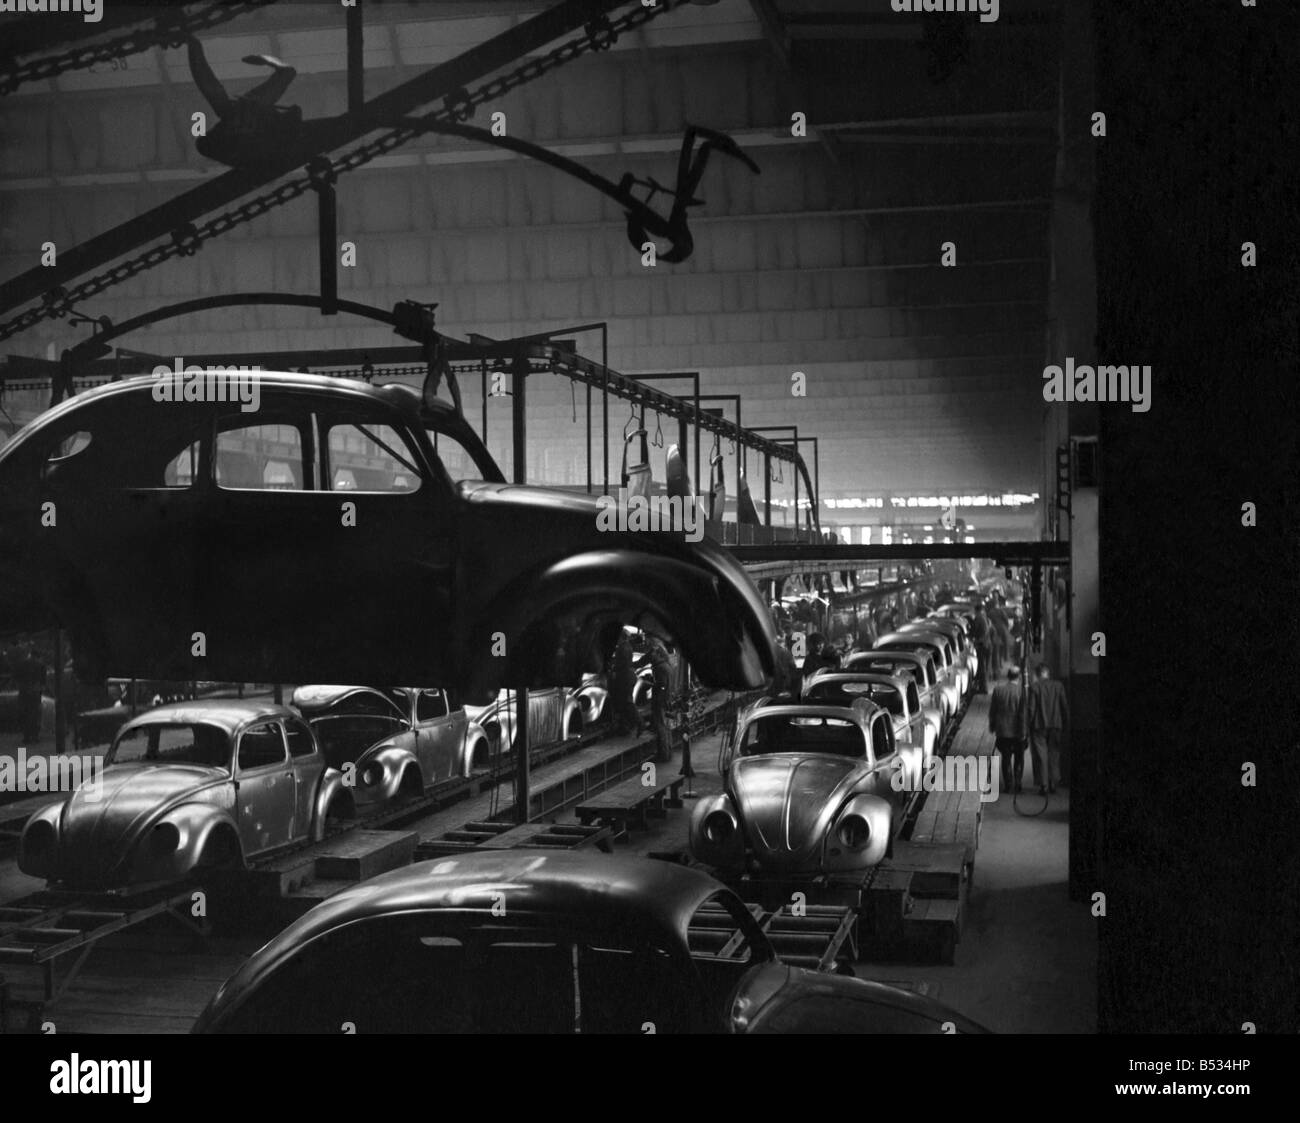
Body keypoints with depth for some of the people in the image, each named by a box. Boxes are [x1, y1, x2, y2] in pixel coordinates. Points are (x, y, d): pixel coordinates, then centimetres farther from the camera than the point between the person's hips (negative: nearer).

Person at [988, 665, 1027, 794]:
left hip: (1002, 731, 2)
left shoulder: (998, 689, -4)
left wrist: (992, 726, 14)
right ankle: (1017, 785, 9)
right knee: (1018, 759, 12)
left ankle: (1007, 784, 12)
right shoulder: (1022, 690, -13)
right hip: (1017, 731, -2)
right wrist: (1023, 730, -5)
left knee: (1006, 758, 13)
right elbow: (1023, 713, -12)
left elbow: (992, 710, 3)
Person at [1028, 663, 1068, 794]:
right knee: (1054, 754, 14)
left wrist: (1028, 725, -2)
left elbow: (1031, 709, -11)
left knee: (1040, 755, 2)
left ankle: (1043, 784, -2)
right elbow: (1065, 706, 2)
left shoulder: (1034, 688, -10)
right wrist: (1065, 723, 12)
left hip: (1039, 726, -3)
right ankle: (1053, 783, 16)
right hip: (1055, 725, 3)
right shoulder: (1059, 686, -1)